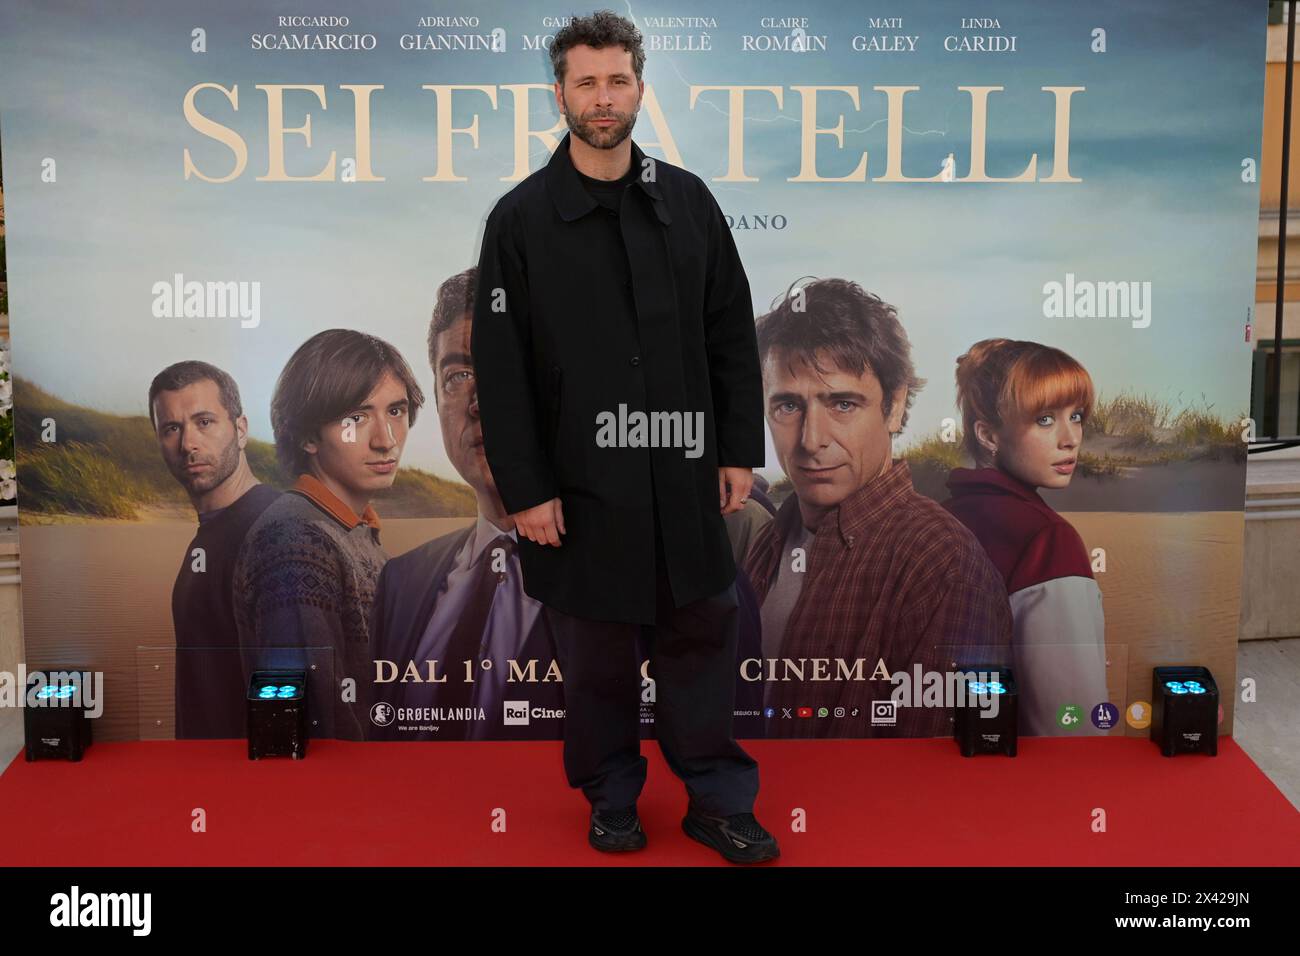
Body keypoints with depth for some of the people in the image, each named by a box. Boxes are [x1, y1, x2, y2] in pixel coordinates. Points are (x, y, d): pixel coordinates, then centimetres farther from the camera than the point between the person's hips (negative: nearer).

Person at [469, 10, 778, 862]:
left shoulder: (687, 201, 4)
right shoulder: (522, 218, -4)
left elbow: (732, 335, 7)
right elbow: (500, 366, -6)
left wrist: (739, 450, 3)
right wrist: (524, 489, -9)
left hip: (683, 477, 3)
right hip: (580, 483, -2)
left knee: (701, 634, 10)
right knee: (595, 649, 10)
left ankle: (718, 801, 25)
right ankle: (612, 799, 30)